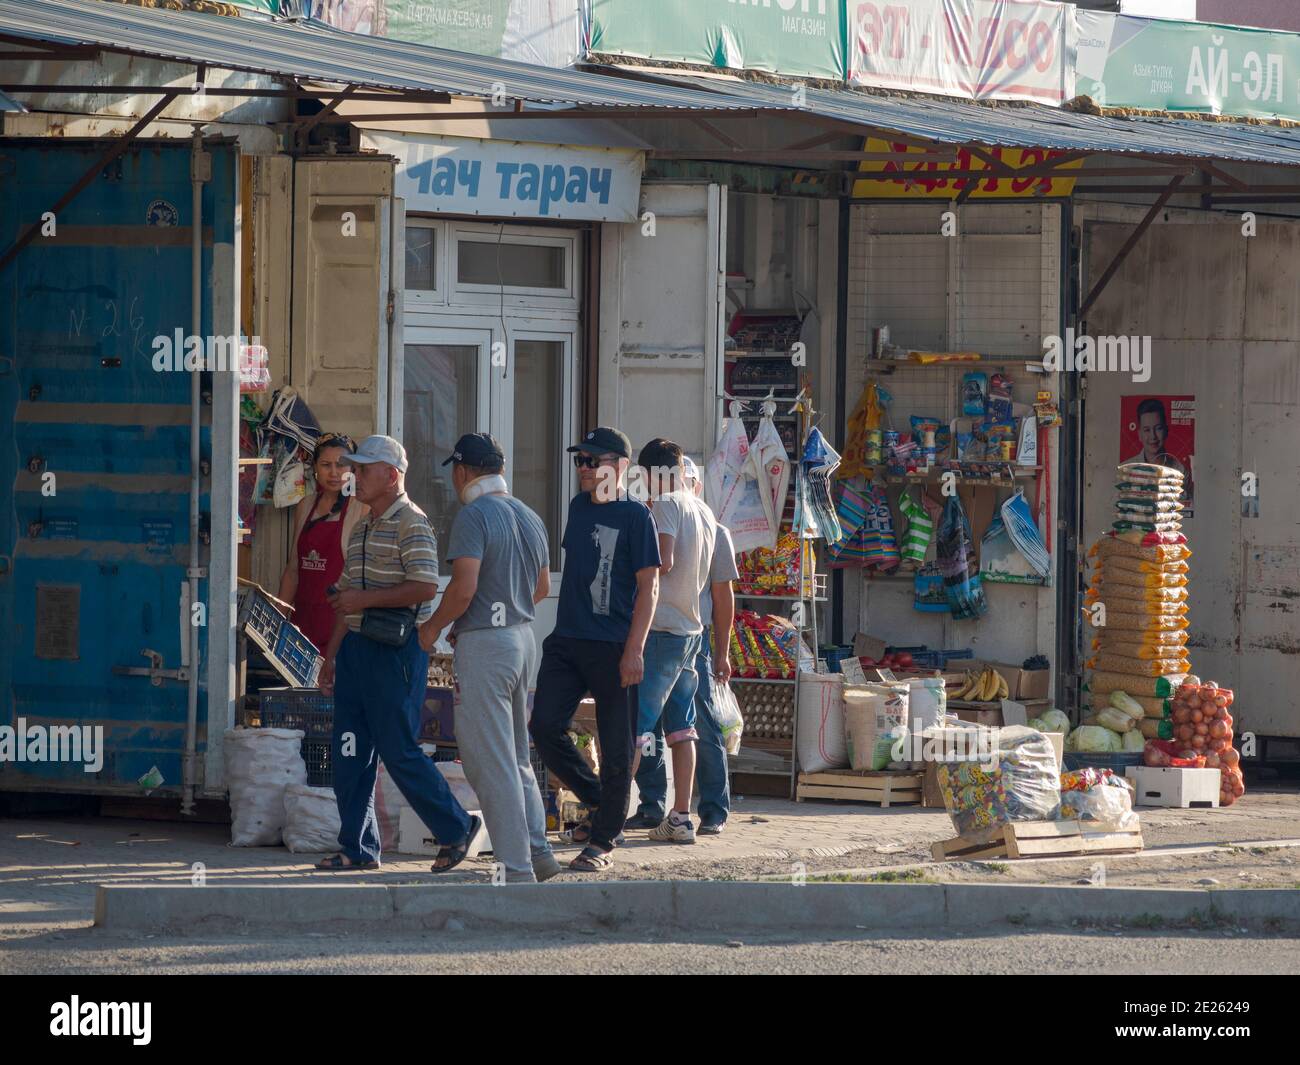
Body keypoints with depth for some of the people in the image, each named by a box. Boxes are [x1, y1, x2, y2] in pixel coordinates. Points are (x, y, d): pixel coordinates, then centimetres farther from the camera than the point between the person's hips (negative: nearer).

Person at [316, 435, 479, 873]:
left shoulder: (411, 523, -10)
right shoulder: (362, 529, 19)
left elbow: (425, 587, -21)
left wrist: (365, 599, -19)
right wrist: (331, 655, 21)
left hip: (396, 650, -9)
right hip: (356, 645, 9)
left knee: (398, 750, -7)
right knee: (350, 753, 6)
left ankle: (456, 829, 6)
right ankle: (358, 849, 10)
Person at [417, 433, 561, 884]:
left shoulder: (474, 516, -14)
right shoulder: (529, 517, 12)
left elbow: (463, 588, -21)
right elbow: (542, 588, 21)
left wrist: (434, 626, -6)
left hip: (484, 643, -8)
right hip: (523, 638, 8)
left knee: (491, 762, -5)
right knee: (516, 756, 18)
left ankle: (517, 868, -7)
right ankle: (538, 851, 15)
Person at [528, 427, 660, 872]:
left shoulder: (634, 516, -7)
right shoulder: (579, 507, 14)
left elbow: (648, 586, -9)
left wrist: (634, 650, -16)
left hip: (613, 650, -6)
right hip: (566, 642, 6)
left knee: (616, 747, 0)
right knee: (545, 726, -6)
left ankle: (602, 843, 8)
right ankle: (596, 802, 15)